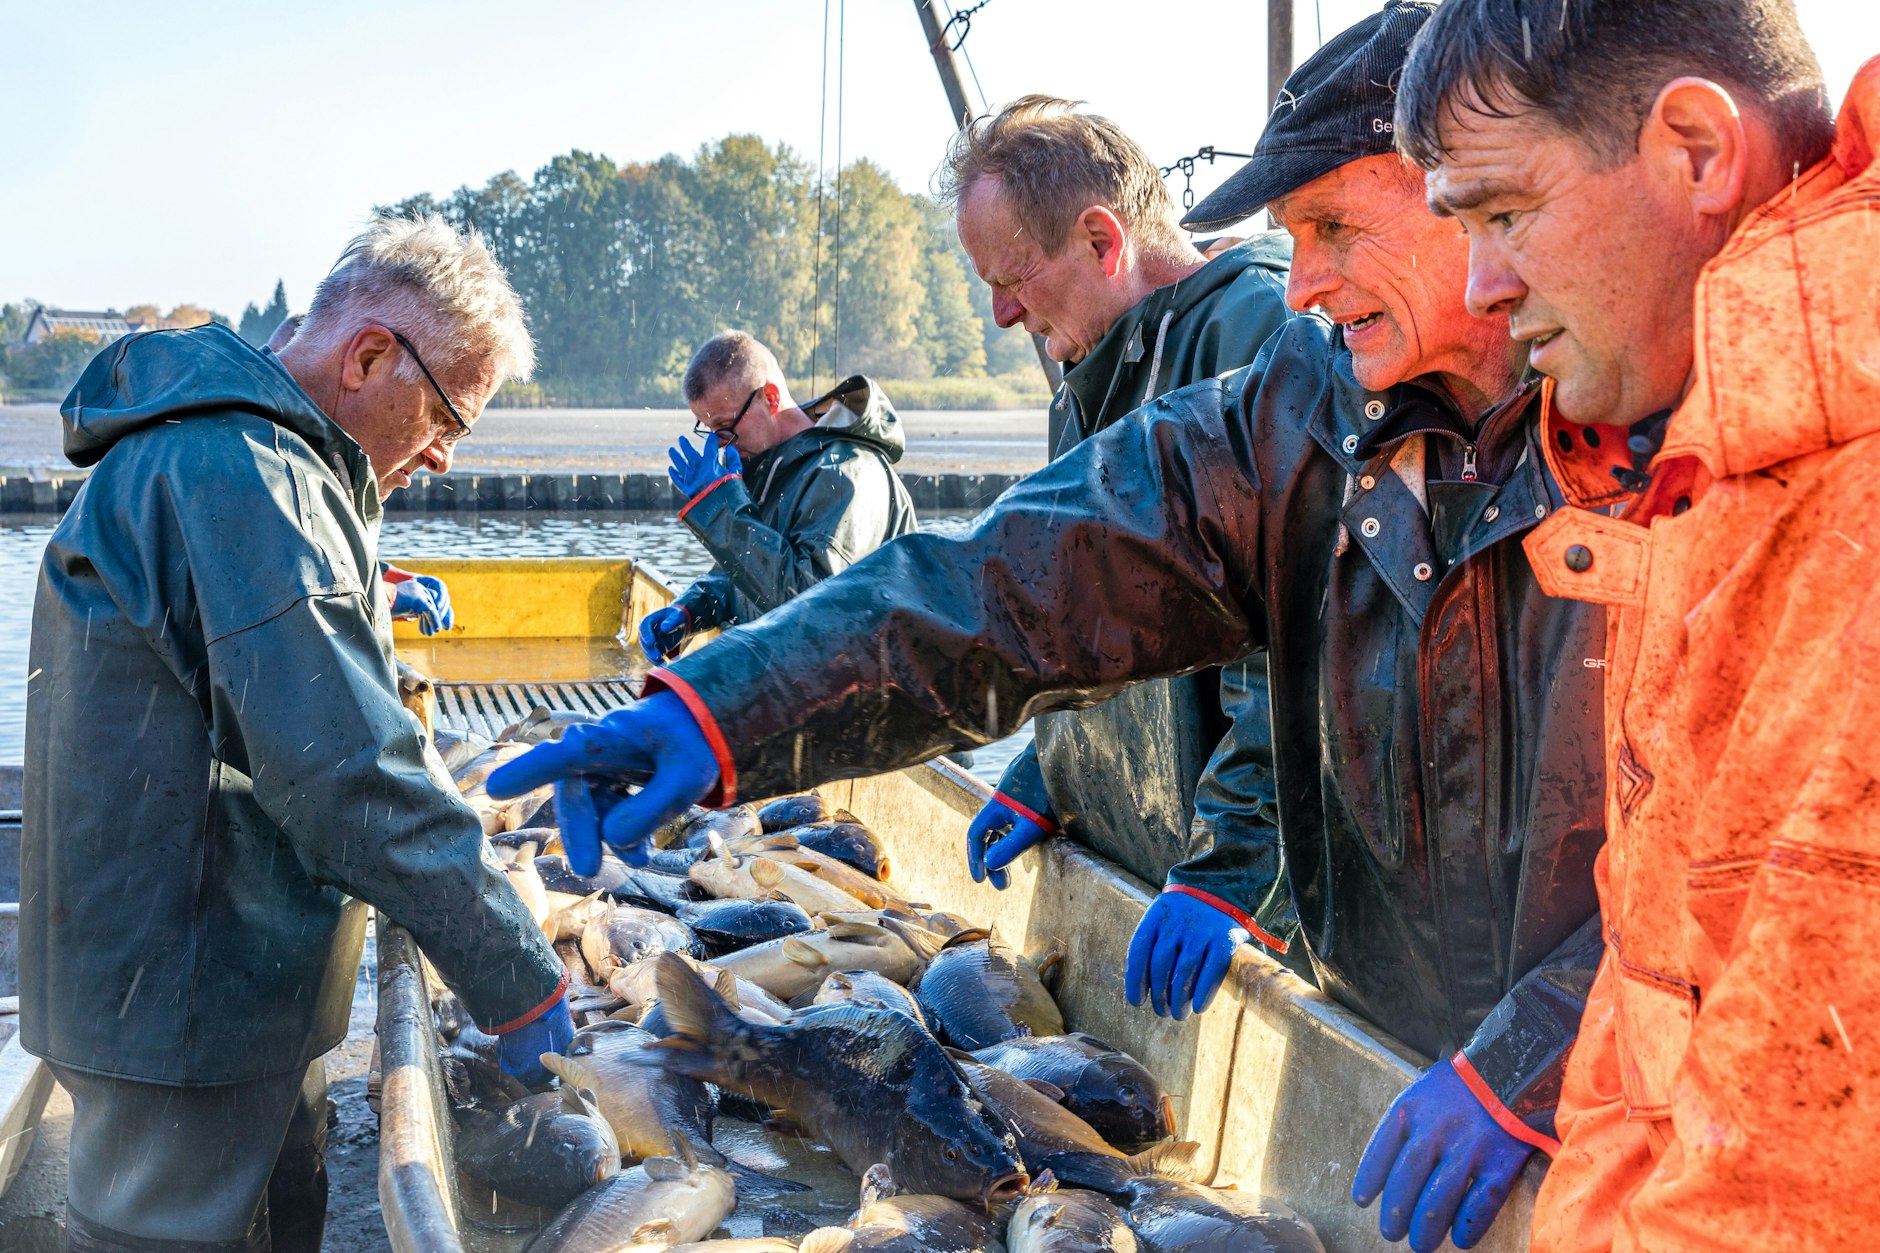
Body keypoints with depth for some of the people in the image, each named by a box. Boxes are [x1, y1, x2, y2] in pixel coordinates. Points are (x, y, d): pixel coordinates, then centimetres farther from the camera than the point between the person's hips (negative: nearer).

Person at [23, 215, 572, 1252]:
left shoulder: (248, 458, 13)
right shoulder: (238, 474, -22)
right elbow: (343, 771, -29)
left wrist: (358, 606, 20)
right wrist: (515, 976, -25)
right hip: (184, 1002, -10)